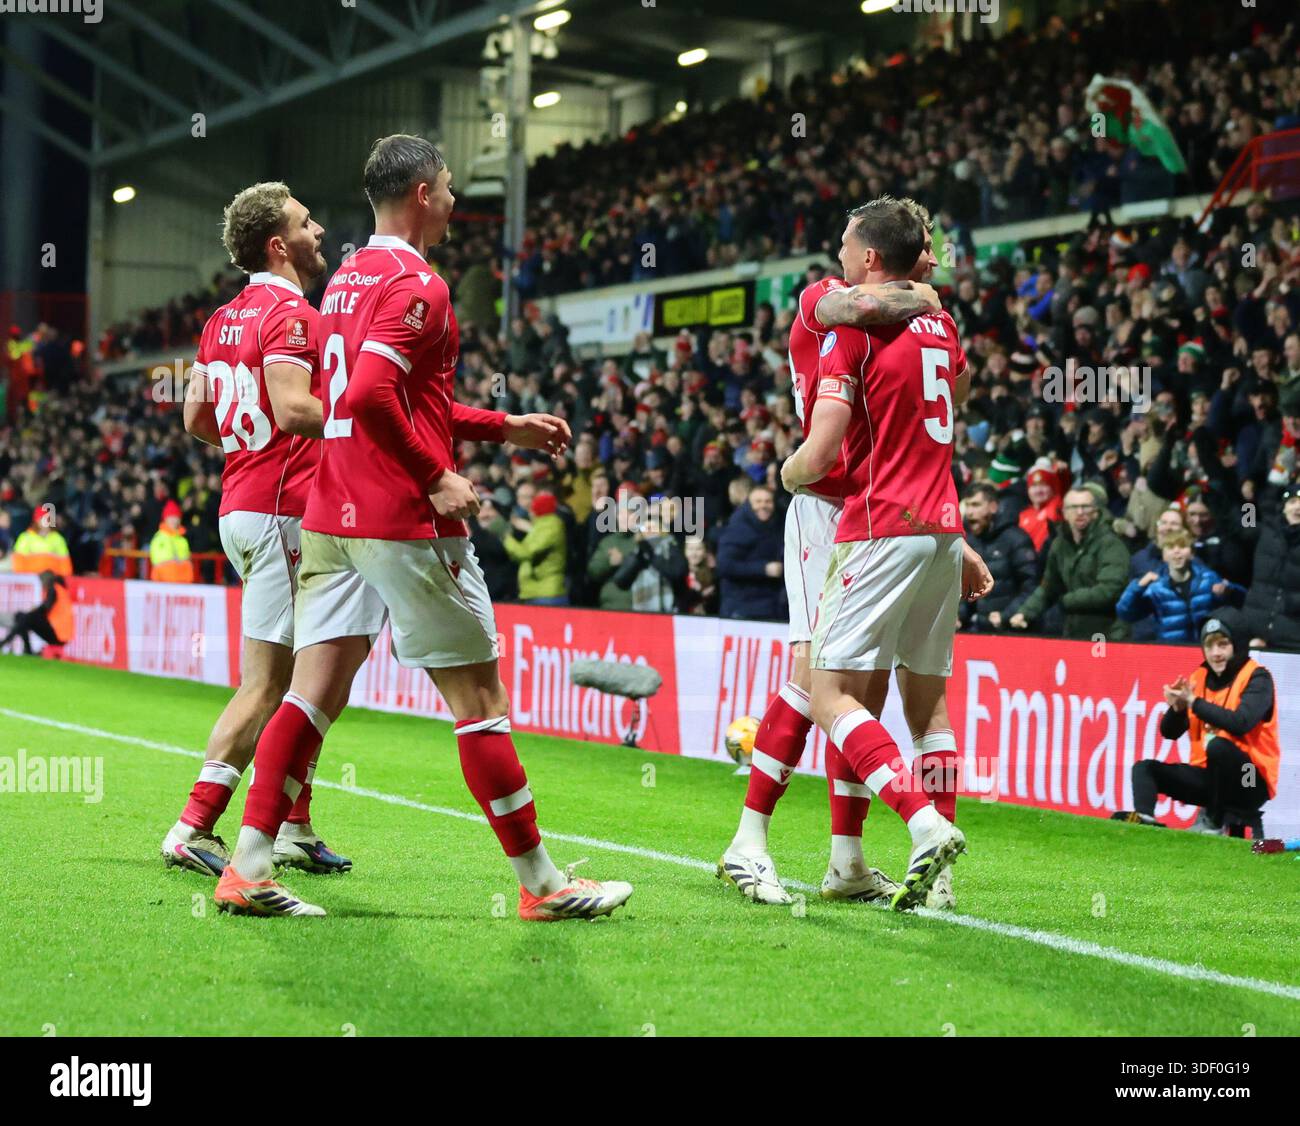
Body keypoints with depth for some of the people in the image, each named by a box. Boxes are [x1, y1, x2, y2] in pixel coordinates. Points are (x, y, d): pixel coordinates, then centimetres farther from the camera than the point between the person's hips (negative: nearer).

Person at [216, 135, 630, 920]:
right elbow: (371, 396, -25)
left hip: (333, 520, 9)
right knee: (481, 699, 0)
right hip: (405, 524, -9)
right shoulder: (415, 285, -12)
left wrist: (505, 427, 27)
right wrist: (436, 480, -17)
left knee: (316, 693, 5)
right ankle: (542, 883, 7)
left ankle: (249, 867, -1)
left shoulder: (348, 280, 18)